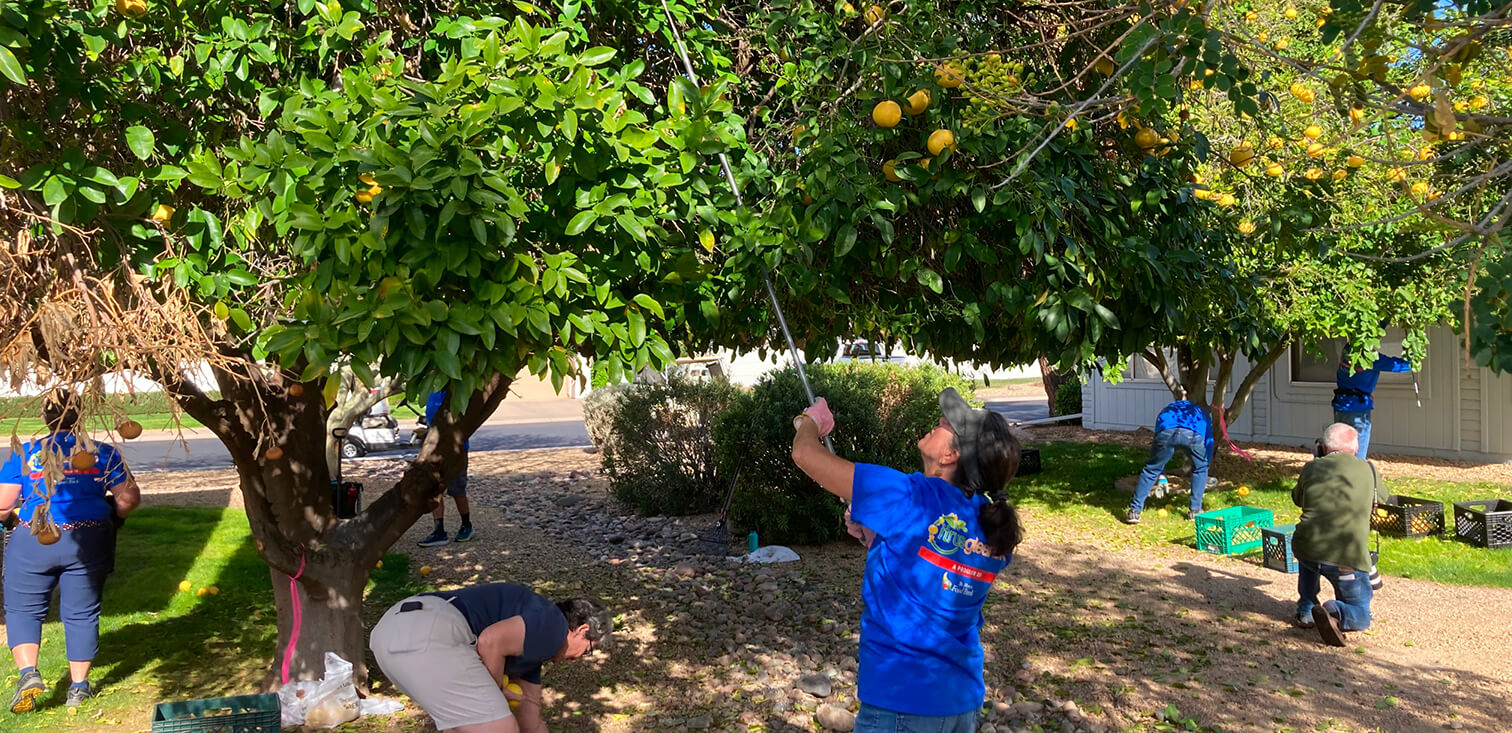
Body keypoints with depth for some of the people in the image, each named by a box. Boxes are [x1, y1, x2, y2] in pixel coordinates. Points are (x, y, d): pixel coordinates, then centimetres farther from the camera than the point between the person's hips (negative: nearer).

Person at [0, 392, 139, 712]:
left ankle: (28, 672, -4)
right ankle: (79, 686, 16)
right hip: (88, 543, 1)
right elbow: (130, 498, 0)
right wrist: (110, 515, 20)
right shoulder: (102, 453, 2)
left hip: (33, 542, -1)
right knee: (81, 613, 10)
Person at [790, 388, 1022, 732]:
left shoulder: (912, 498, -21)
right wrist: (877, 534, 14)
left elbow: (806, 453, -15)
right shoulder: (996, 532, -2)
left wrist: (811, 421, 5)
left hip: (903, 699, -7)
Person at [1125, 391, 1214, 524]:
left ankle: (1134, 511, 14)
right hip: (1194, 434, 0)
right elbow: (1209, 441, 39)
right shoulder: (1201, 412, 43)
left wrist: (1161, 477, 46)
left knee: (1150, 469, 18)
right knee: (1200, 469, 28)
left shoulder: (1167, 410, 45)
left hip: (1166, 432, 1)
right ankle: (1195, 510, 29)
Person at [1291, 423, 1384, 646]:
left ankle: (1305, 611, 33)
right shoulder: (1368, 470, 8)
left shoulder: (1312, 468, 11)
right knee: (1360, 618, 17)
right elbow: (1381, 497, 28)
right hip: (1348, 558, -2)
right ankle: (1334, 612, -17)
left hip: (1303, 550, 2)